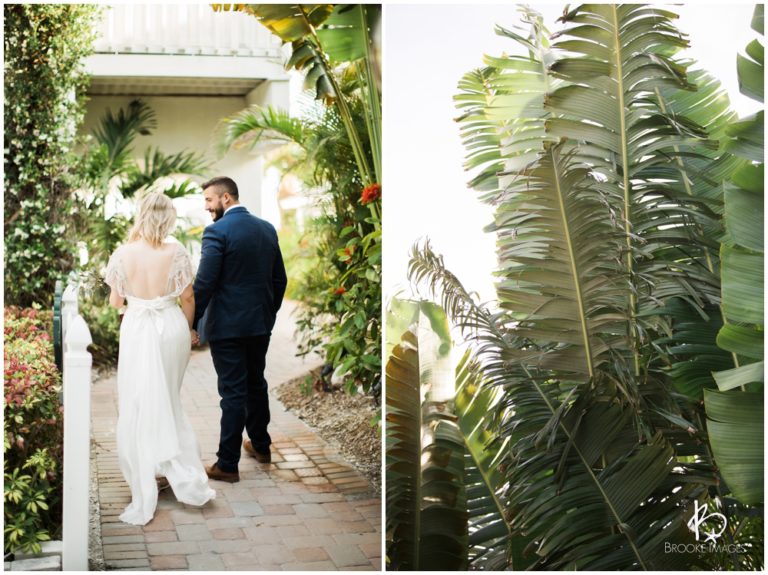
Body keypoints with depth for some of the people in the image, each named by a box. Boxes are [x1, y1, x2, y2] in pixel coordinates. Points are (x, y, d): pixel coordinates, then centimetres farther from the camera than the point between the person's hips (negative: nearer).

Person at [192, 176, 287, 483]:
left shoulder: (217, 231, -14)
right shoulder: (267, 228, 7)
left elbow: (204, 283, -18)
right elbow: (280, 279, 12)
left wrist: (191, 324, -9)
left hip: (227, 325, -7)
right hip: (260, 323, 7)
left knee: (233, 392, -2)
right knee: (256, 384, 20)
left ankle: (228, 464, 5)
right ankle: (261, 445, 34)